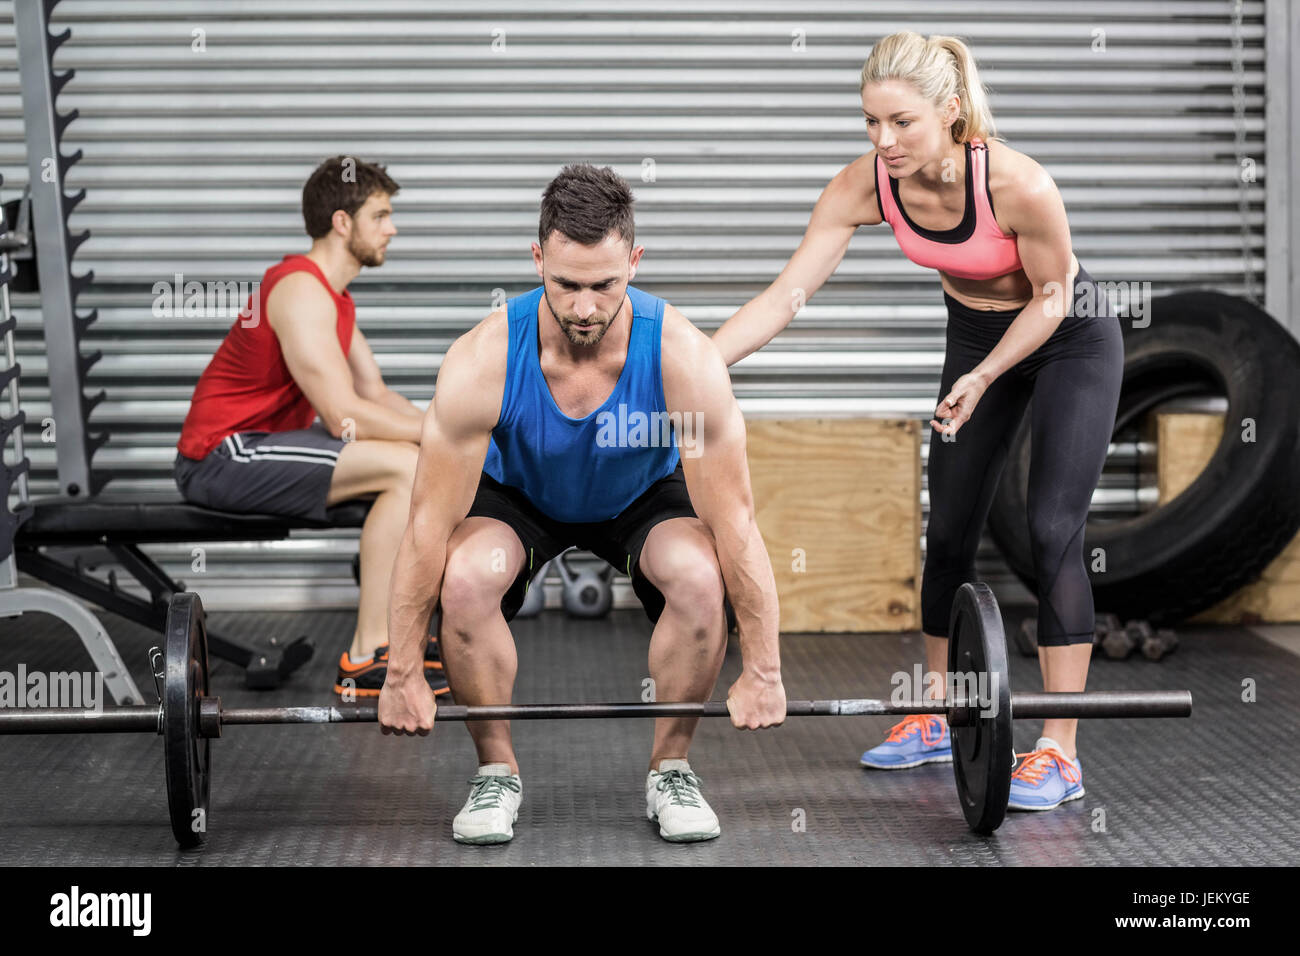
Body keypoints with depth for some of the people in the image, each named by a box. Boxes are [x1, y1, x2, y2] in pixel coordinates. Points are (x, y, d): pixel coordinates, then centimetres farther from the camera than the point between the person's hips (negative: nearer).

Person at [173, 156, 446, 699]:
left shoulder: (332, 296, 15)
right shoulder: (301, 290, -18)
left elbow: (375, 394, 14)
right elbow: (345, 415, -25)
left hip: (258, 446, 11)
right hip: (221, 456, -11)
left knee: (421, 459, 13)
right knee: (406, 467, -23)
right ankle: (368, 659, -23)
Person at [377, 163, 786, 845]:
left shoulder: (682, 356, -34)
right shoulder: (482, 361, -35)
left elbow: (734, 521, -27)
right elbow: (430, 524, -27)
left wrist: (762, 672, -24)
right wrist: (403, 674, -24)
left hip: (645, 494, 0)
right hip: (518, 493, 0)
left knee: (700, 580, -31)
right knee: (465, 580, -31)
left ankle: (670, 770, -6)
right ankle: (497, 772, -7)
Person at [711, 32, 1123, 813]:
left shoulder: (1018, 183, -35)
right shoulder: (864, 186, -23)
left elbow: (1051, 295, -19)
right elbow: (787, 293, -26)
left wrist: (983, 378, -26)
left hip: (1072, 341, -5)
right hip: (977, 334, 5)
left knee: (1054, 530, -13)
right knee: (950, 528, 7)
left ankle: (1060, 755, -9)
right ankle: (937, 720, 23)